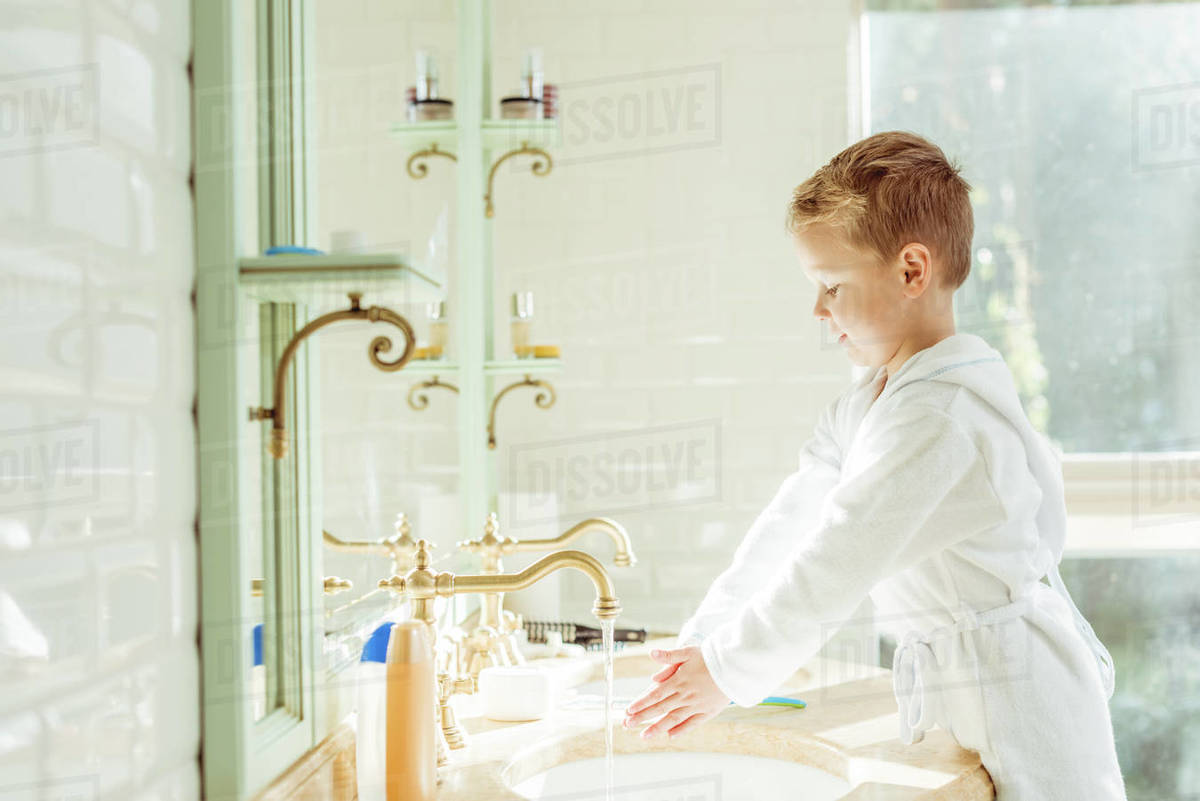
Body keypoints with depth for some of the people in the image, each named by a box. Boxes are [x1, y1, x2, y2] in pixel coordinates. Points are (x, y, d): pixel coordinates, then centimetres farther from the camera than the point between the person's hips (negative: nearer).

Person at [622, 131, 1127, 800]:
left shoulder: (940, 419, -25)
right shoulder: (871, 400, 7)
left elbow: (833, 572, -23)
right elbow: (795, 521, 6)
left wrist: (727, 673, -12)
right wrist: (702, 640, 3)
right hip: (947, 688, 8)